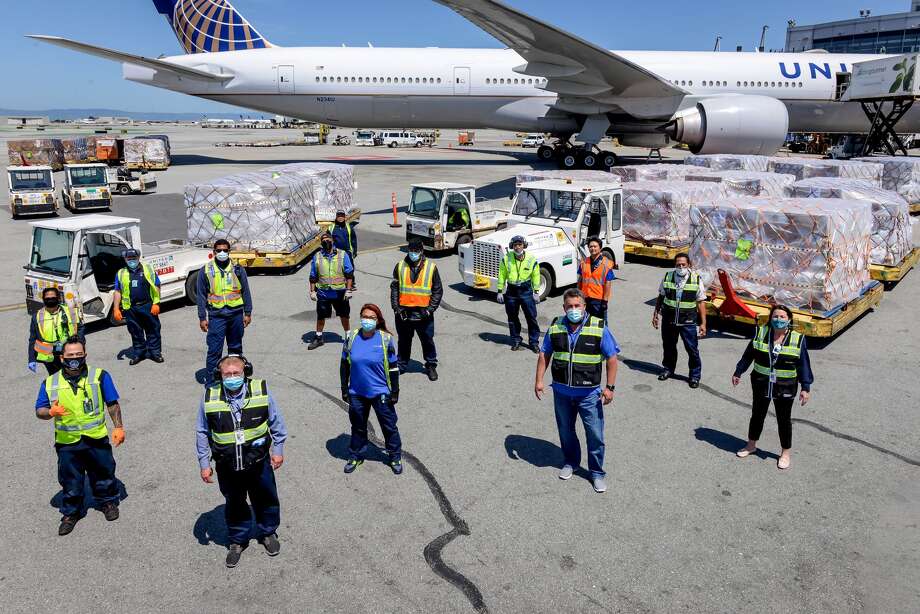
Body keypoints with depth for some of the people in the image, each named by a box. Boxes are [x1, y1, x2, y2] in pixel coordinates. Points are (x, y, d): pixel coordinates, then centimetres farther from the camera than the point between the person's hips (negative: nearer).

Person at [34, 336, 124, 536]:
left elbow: (113, 404, 1)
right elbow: (39, 411, 2)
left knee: (103, 474, 15)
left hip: (97, 439, -1)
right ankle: (71, 513, 31)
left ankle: (108, 501, 38)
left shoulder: (99, 376, -6)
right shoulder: (50, 383, -2)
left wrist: (118, 427, -2)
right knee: (70, 481, 12)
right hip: (67, 443, 1)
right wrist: (51, 412, -20)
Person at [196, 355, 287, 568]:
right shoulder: (210, 397, -13)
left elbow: (276, 422, -1)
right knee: (234, 504, 18)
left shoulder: (261, 390, -15)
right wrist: (204, 463, 1)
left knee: (265, 499, 19)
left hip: (259, 462, 0)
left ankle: (268, 533, 45)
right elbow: (202, 433, 0)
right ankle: (238, 540, 42)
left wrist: (278, 449, 1)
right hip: (227, 466, 0)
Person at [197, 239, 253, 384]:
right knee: (214, 350, -5)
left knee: (236, 348, 14)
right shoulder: (206, 271, 1)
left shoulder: (238, 269, 5)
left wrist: (247, 313, 4)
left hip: (236, 314, 2)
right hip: (216, 316, -2)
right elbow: (201, 296, 3)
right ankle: (210, 381, 3)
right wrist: (202, 318, 0)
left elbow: (246, 292, 8)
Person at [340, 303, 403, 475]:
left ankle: (395, 457, 30)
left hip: (381, 393, -2)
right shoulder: (351, 338, -6)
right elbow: (344, 365, 4)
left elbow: (393, 367, -5)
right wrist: (344, 389, 5)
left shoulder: (385, 339, -11)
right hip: (356, 393, 2)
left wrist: (395, 392, -4)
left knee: (389, 426, 11)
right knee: (358, 426, 18)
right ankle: (356, 456, 38)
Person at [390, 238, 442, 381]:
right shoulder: (400, 266, 2)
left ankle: (431, 366, 26)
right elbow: (394, 288, 6)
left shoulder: (431, 267, -2)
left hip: (423, 314, -1)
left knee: (428, 341, 9)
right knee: (404, 341, 14)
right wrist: (396, 307, -3)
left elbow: (438, 290, 2)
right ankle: (401, 365, 30)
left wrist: (430, 309, -6)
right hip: (403, 313, 1)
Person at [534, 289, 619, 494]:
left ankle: (597, 472, 20)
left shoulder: (599, 328, -10)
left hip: (589, 393, -3)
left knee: (595, 435, 2)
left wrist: (610, 387, -11)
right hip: (562, 392, 3)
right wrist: (539, 380, 3)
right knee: (565, 431, 17)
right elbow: (544, 354, 9)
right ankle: (570, 462, 39)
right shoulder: (555, 327, -1)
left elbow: (611, 359, -6)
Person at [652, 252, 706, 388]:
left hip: (688, 321, -2)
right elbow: (661, 297, 12)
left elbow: (701, 302, -2)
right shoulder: (668, 277, 0)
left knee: (692, 349, 0)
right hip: (669, 319, 2)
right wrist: (655, 314, 12)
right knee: (668, 346, 15)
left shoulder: (696, 279, -5)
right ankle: (668, 369, 36)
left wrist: (703, 323, -4)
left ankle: (695, 375, 16)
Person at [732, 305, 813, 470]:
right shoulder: (760, 332, -6)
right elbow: (748, 355, 4)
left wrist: (806, 388, -7)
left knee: (784, 419, 10)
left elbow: (803, 365, -5)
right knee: (757, 415, 17)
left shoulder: (797, 339, -10)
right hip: (761, 384, 2)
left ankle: (786, 452, 28)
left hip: (785, 388, -2)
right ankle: (751, 445, 37)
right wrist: (738, 373, 9)